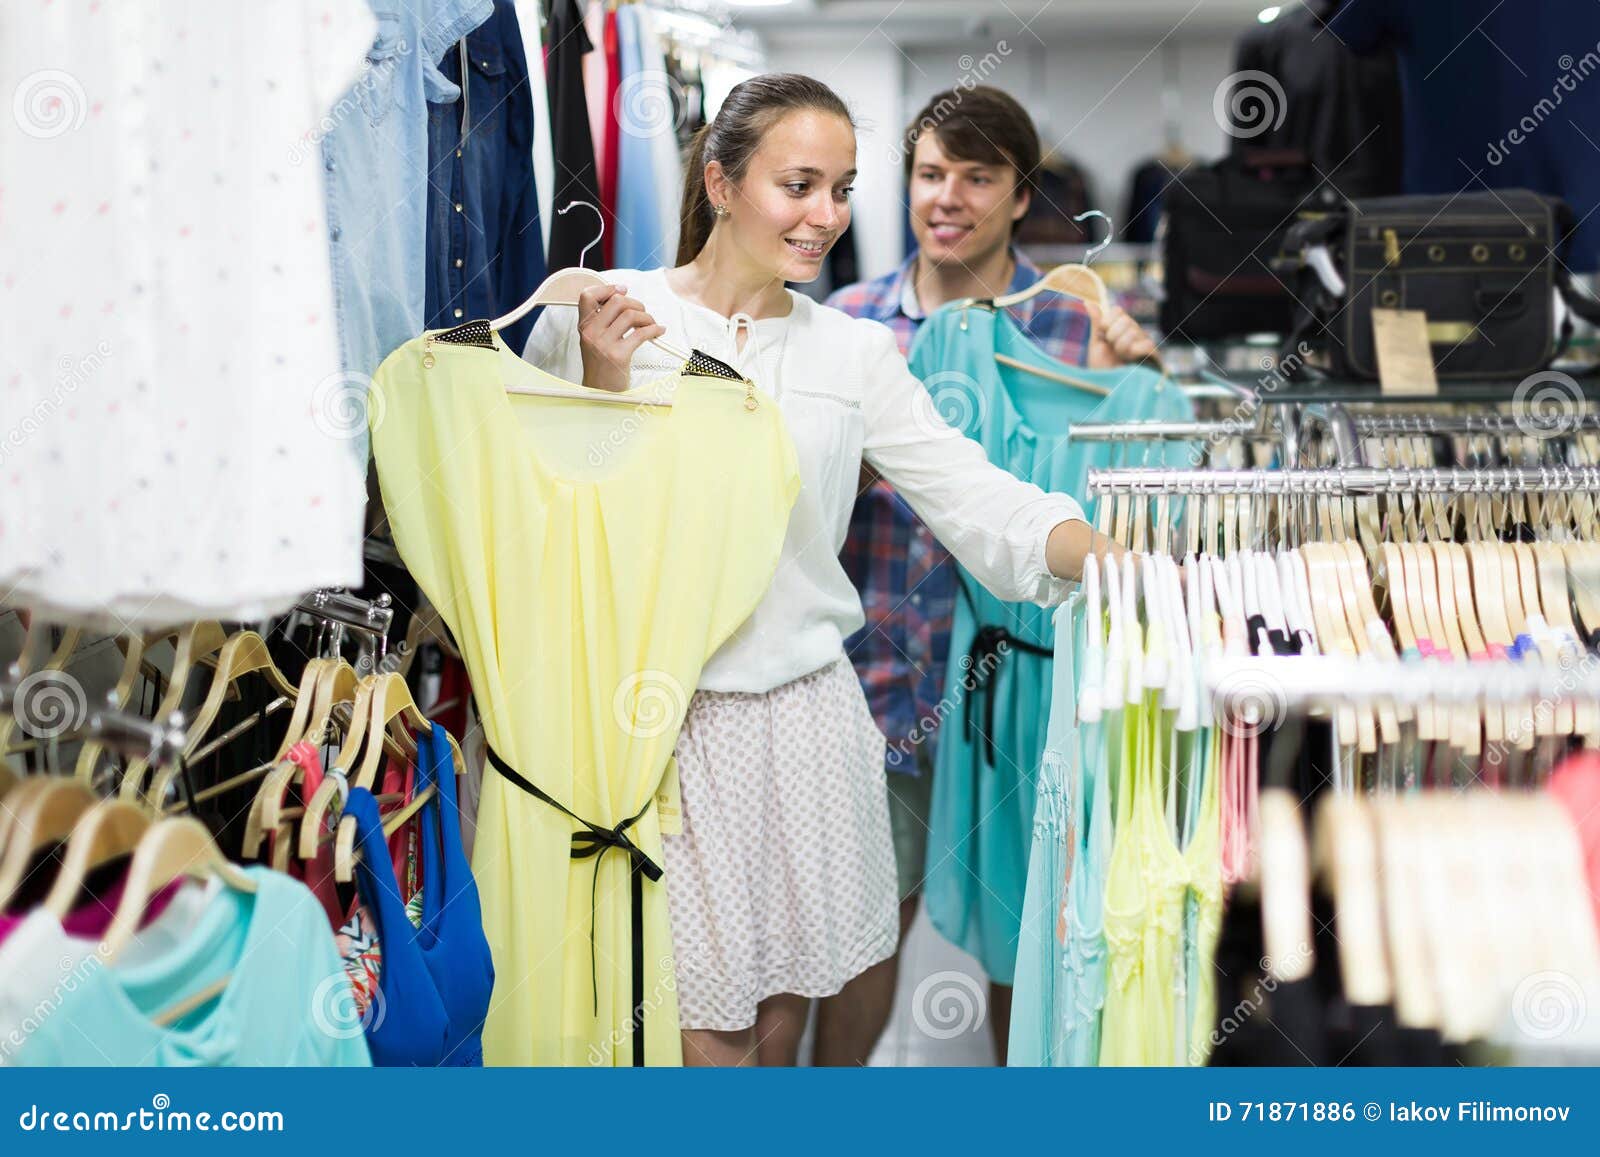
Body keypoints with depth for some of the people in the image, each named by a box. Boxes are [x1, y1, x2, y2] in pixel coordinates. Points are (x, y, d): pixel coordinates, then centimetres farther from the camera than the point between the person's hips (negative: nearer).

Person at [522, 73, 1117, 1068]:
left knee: (785, 1003, 13)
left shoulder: (854, 353, 7)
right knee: (711, 1023, 0)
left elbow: (981, 502, -2)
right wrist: (601, 392, -16)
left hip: (805, 714, 4)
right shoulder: (593, 316, -2)